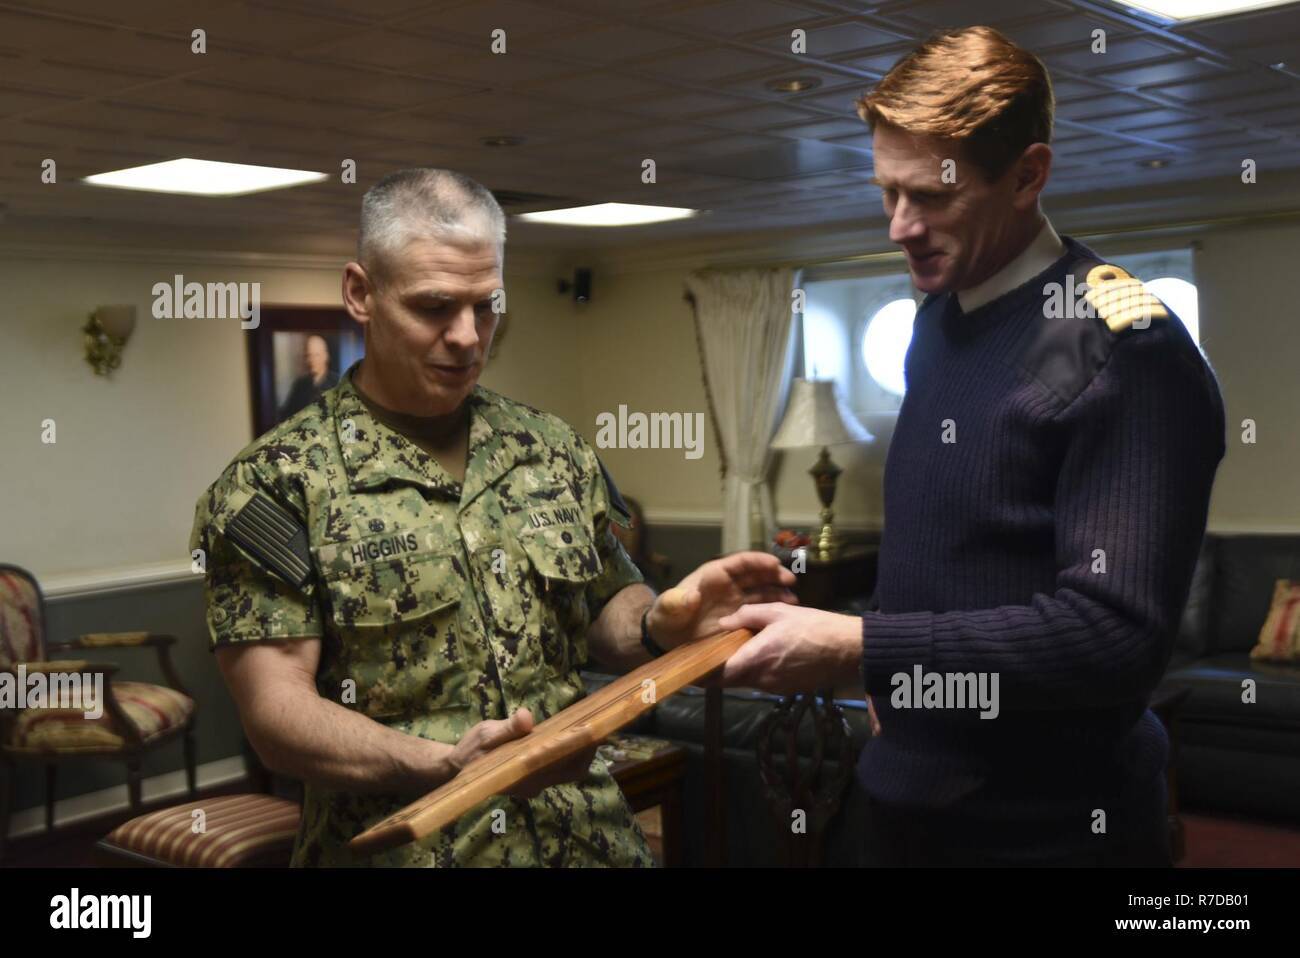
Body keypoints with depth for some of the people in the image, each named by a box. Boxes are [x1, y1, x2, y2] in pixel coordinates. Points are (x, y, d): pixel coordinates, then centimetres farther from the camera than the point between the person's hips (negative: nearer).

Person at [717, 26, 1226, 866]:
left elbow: (1116, 633, -25)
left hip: (1048, 826, -7)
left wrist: (857, 652, -25)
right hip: (911, 797, 7)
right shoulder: (938, 321, 6)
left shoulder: (1127, 349, -18)